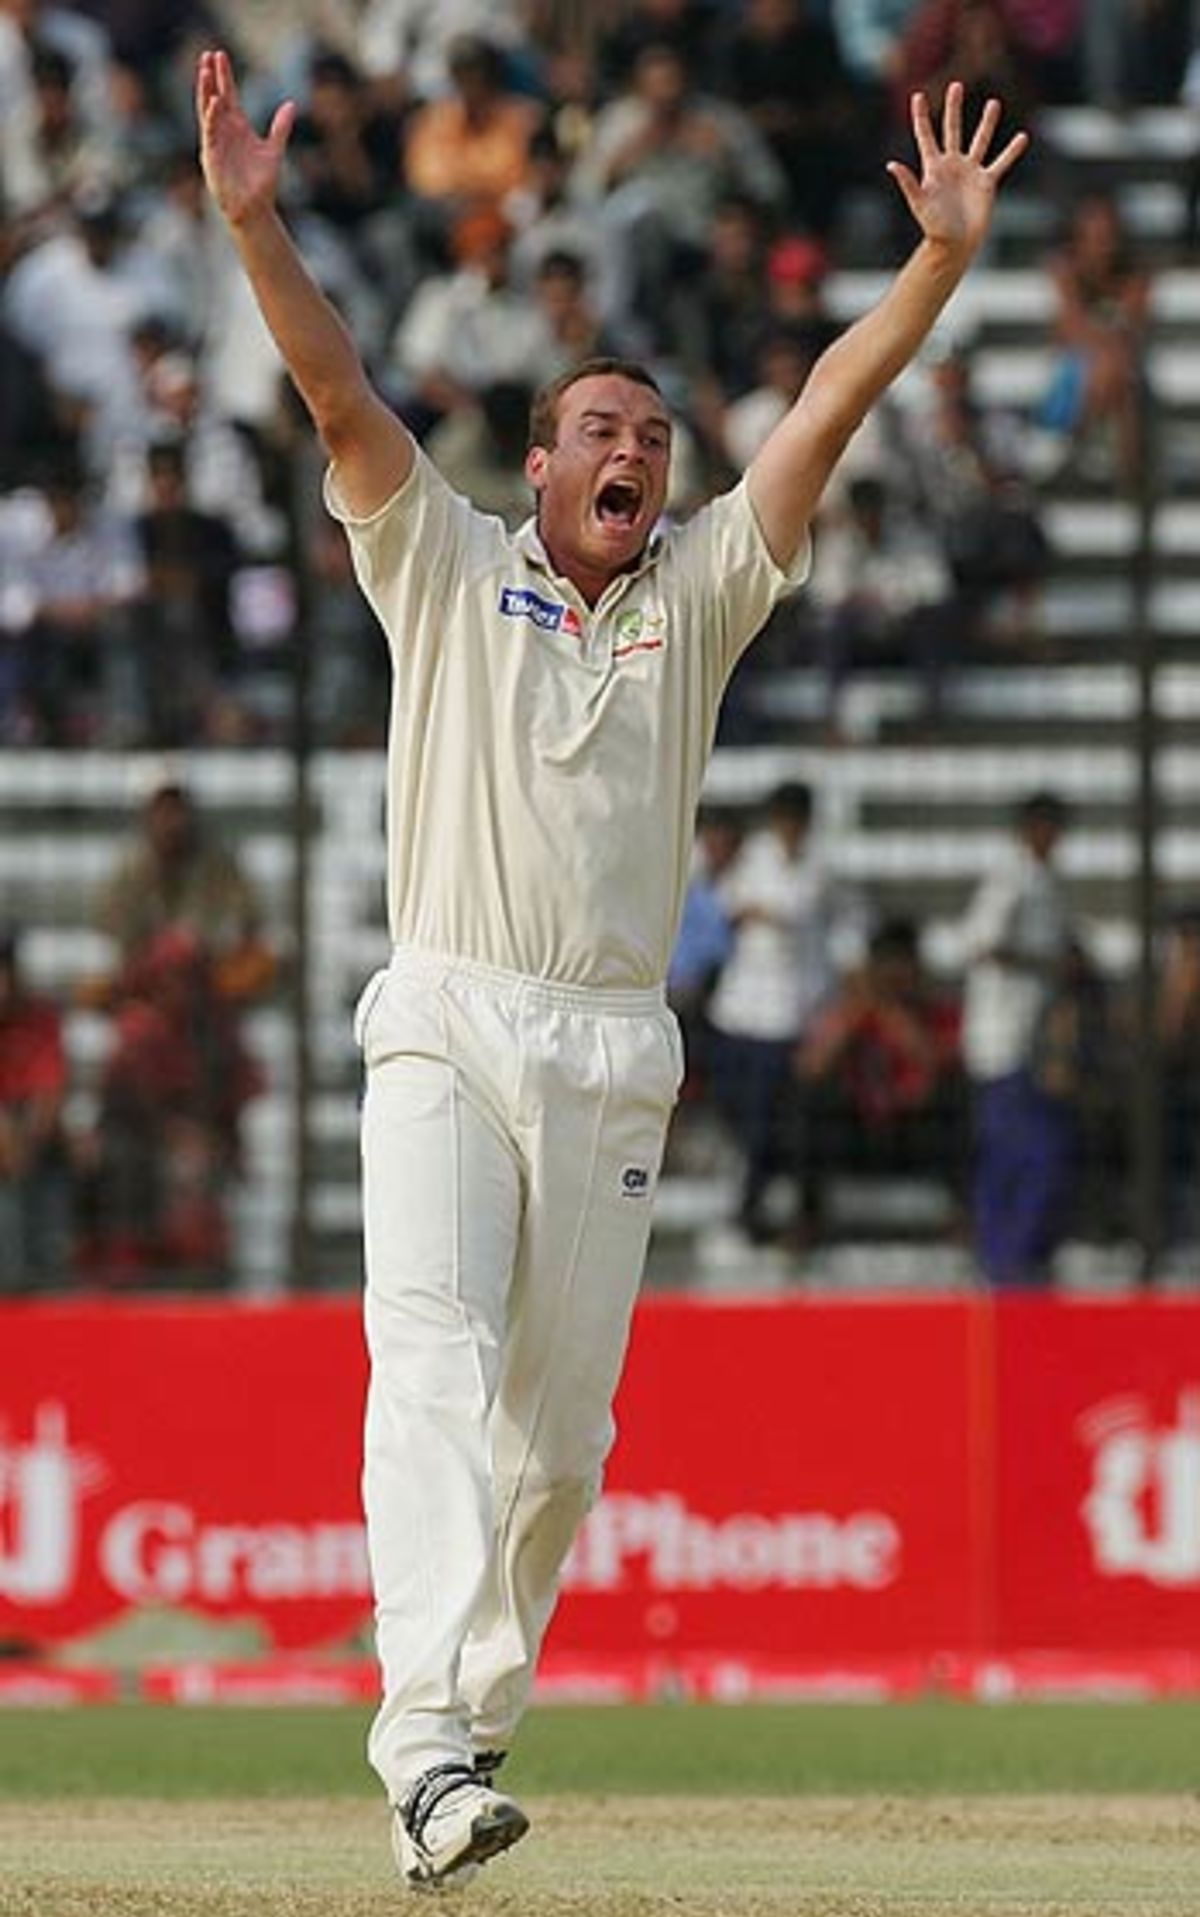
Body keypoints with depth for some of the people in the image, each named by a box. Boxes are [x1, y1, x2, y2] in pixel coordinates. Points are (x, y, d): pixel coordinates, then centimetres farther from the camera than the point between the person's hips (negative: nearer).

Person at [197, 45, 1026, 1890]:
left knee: (561, 1424, 3)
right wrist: (252, 222, -17)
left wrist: (944, 257, -5)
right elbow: (340, 391, -4)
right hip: (446, 1028, -3)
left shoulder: (696, 596, 14)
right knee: (436, 1360, -19)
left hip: (613, 1060, 3)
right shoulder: (446, 570, 9)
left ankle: (472, 1716, 19)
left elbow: (828, 408, 5)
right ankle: (430, 1754, -31)